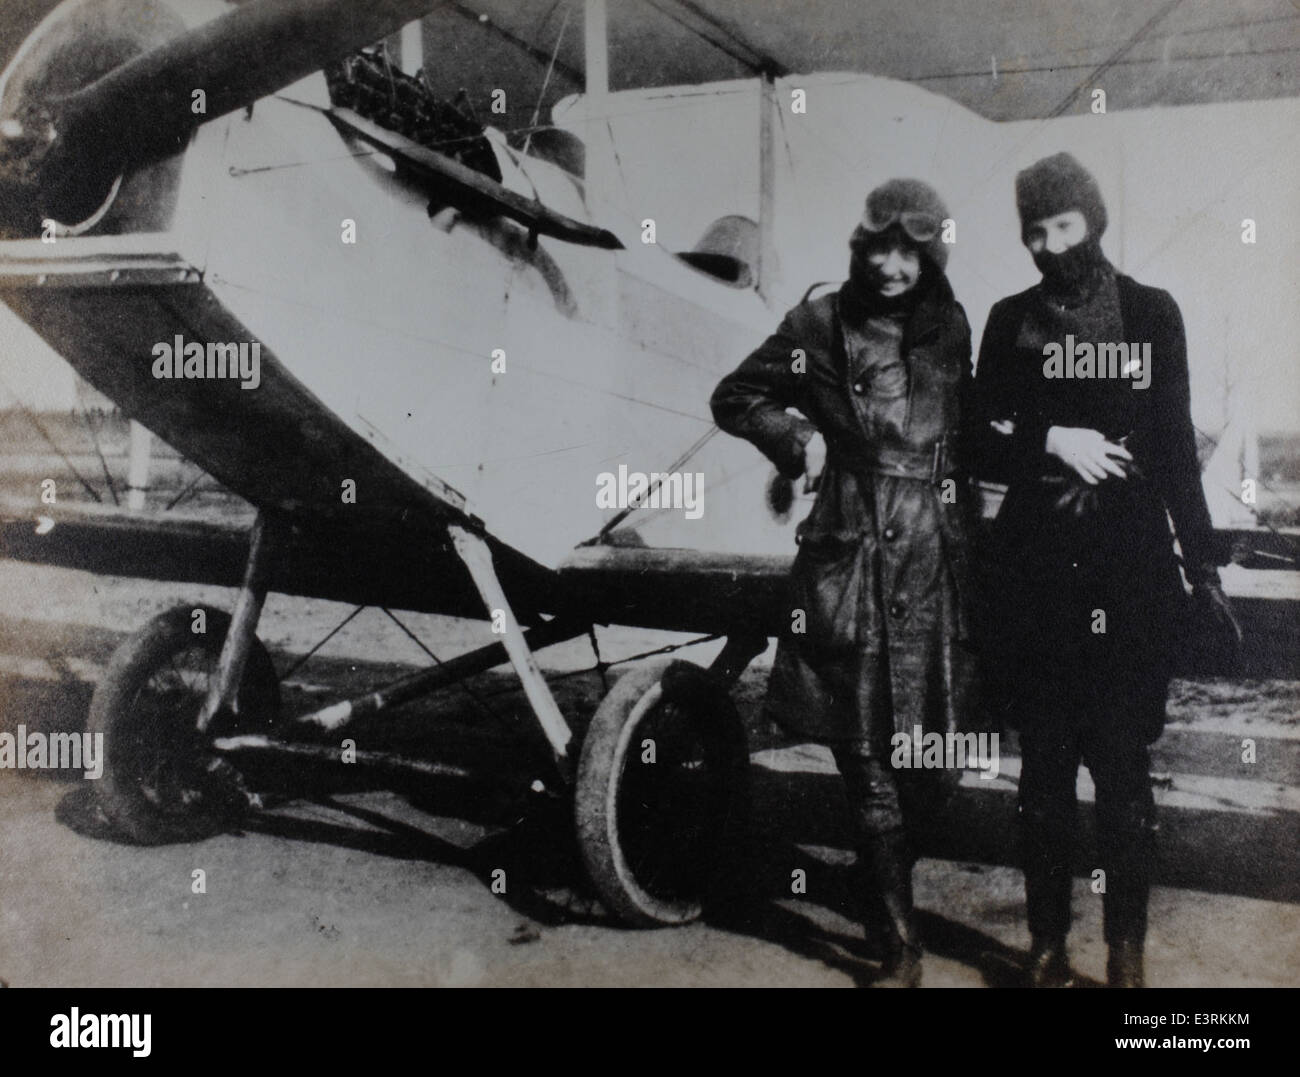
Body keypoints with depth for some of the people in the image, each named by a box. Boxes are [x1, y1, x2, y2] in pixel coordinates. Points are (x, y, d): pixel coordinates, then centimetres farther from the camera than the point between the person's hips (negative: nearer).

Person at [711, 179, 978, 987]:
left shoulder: (949, 328, 11)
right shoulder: (823, 323, 1)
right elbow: (736, 398, 9)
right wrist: (798, 436, -5)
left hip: (937, 559, 3)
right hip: (851, 558, -3)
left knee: (933, 738, 3)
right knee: (869, 750, -3)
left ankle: (884, 867, 33)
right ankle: (903, 941, 7)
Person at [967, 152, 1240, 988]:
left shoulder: (1152, 314, 6)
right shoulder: (1011, 321, 8)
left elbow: (1176, 446, 9)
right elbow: (981, 446, 7)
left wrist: (1202, 562, 8)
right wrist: (1051, 442, -12)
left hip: (1131, 573, -1)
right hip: (1035, 573, 1)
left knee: (1124, 764, -2)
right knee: (1044, 764, 5)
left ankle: (1128, 947, 11)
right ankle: (1048, 942, 16)